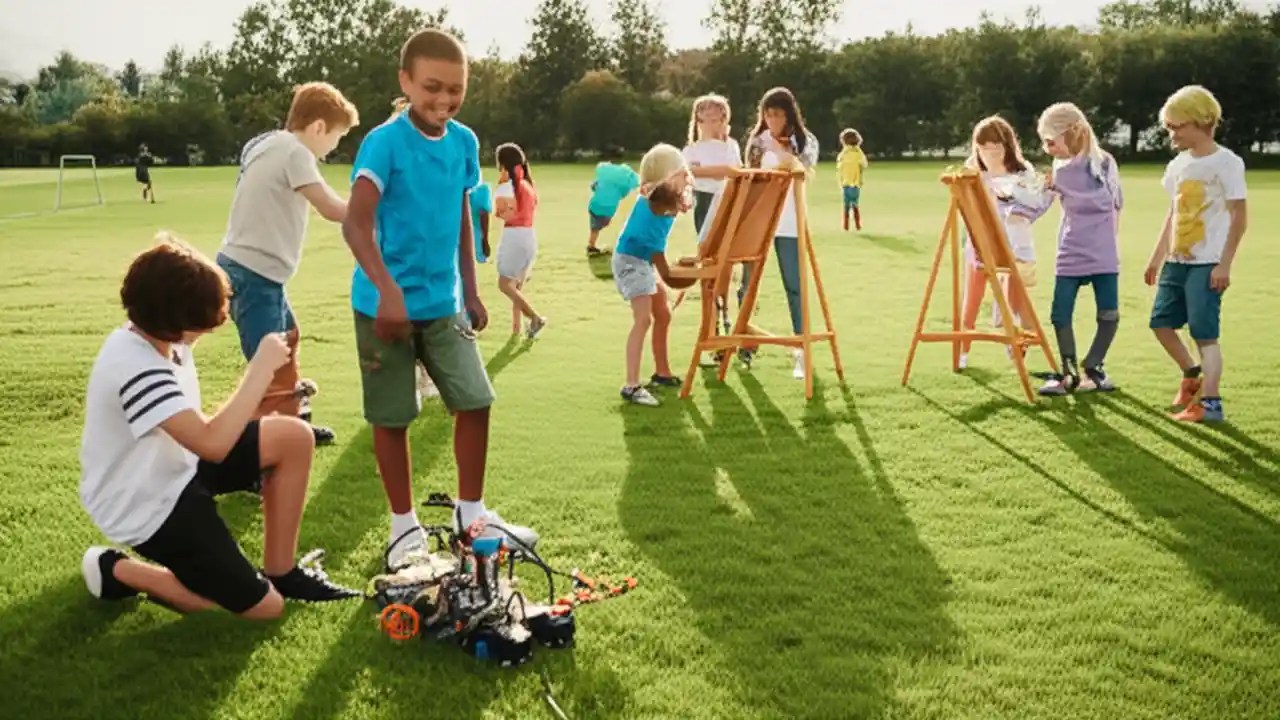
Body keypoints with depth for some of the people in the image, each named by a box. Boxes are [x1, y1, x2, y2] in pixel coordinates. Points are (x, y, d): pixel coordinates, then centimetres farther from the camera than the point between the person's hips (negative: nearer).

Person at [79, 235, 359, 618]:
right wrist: (262, 368, -32)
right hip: (146, 510, -9)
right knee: (265, 605, -2)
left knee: (294, 437, -4)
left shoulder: (159, 338, -3)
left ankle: (280, 572, 9)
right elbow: (212, 444, -39)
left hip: (173, 469, 9)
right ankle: (116, 571, 9)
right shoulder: (135, 367, -32)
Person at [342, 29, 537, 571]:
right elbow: (356, 225, -25)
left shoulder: (464, 142, 3)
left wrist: (470, 291, 16)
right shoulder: (384, 142, -16)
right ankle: (404, 523, 22)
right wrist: (388, 291, -37)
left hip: (443, 303, 5)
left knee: (476, 401, 4)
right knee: (391, 417, 6)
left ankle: (471, 512, 22)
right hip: (386, 305, -5)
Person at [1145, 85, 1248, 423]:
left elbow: (1239, 216, -11)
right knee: (1161, 321, 8)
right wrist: (1157, 257, 18)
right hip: (1176, 261, 8)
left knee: (1205, 332, -9)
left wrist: (1224, 264, -16)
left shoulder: (1226, 163, -9)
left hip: (1206, 264, -7)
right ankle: (1191, 373, 29)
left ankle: (1211, 402, -5)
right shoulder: (1179, 164, 12)